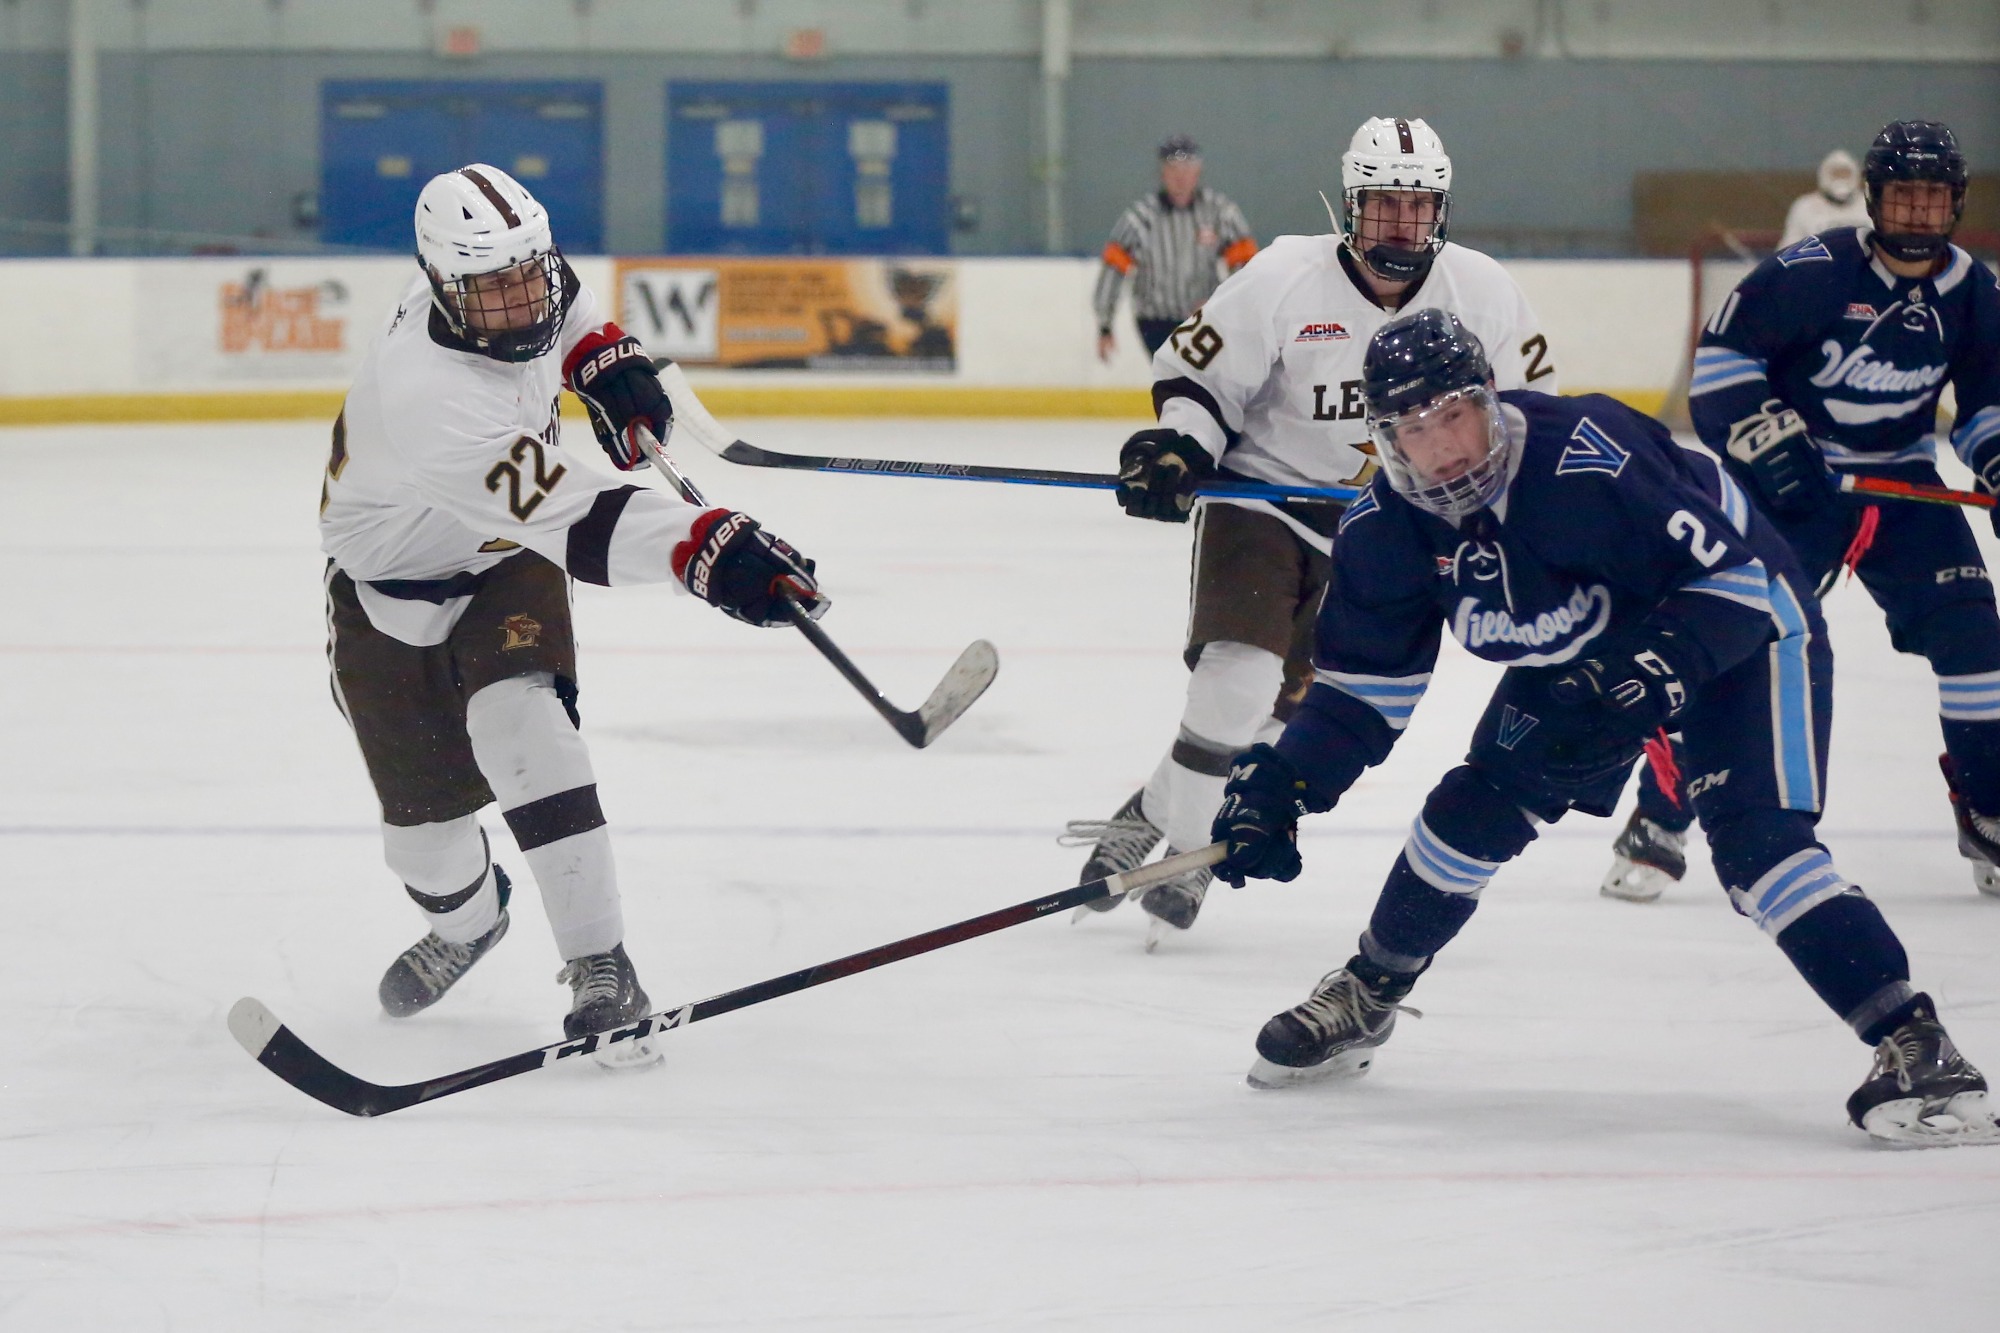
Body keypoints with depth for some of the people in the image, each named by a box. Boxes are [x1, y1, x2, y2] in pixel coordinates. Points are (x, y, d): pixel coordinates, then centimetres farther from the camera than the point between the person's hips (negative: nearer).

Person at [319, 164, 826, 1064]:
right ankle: (465, 920, 43)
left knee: (519, 723, -25)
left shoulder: (529, 291, -19)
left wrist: (602, 356, 0)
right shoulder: (431, 399, -41)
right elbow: (573, 519, -50)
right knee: (423, 814, 5)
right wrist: (704, 547, -60)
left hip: (507, 562, 4)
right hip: (390, 596, -4)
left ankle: (601, 972, -25)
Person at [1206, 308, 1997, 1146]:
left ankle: (1915, 1047, -26)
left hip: (1742, 627, -7)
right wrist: (1280, 786, -13)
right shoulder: (1388, 527, -14)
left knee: (1755, 840, -24)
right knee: (1477, 810, 4)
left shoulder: (1586, 463, -37)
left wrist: (1651, 676, -44)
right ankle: (1365, 996, 28)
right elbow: (1363, 684, -3)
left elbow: (1728, 578, -32)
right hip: (1578, 650, 7)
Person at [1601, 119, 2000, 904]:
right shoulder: (1813, 273, -19)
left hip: (1901, 483, 4)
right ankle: (1657, 825, -5)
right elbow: (1723, 351, -14)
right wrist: (1768, 440, -20)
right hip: (1790, 479, -4)